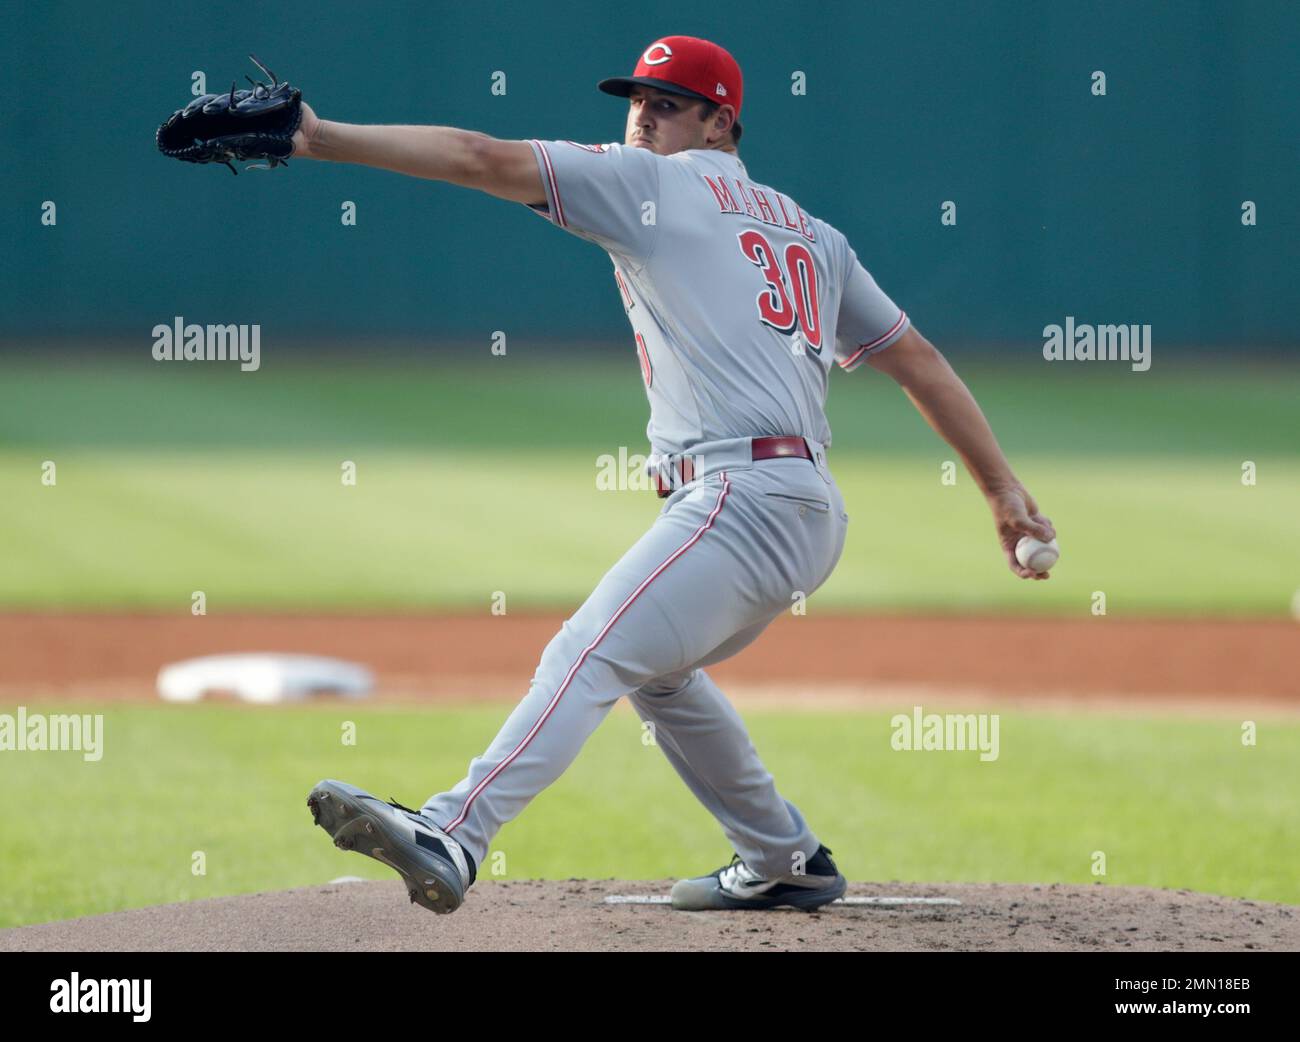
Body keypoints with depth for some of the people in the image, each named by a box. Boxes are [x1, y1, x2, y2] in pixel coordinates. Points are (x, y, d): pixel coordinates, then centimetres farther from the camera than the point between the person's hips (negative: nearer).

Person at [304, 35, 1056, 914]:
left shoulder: (655, 182, 4)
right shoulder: (807, 231, 25)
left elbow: (482, 159, -4)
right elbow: (916, 357, 23)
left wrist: (319, 140, -6)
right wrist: (1004, 488, 23)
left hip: (743, 497, -9)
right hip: (810, 515, 9)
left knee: (590, 656, -20)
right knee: (652, 666, 27)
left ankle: (452, 838, -37)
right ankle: (784, 862, 32)